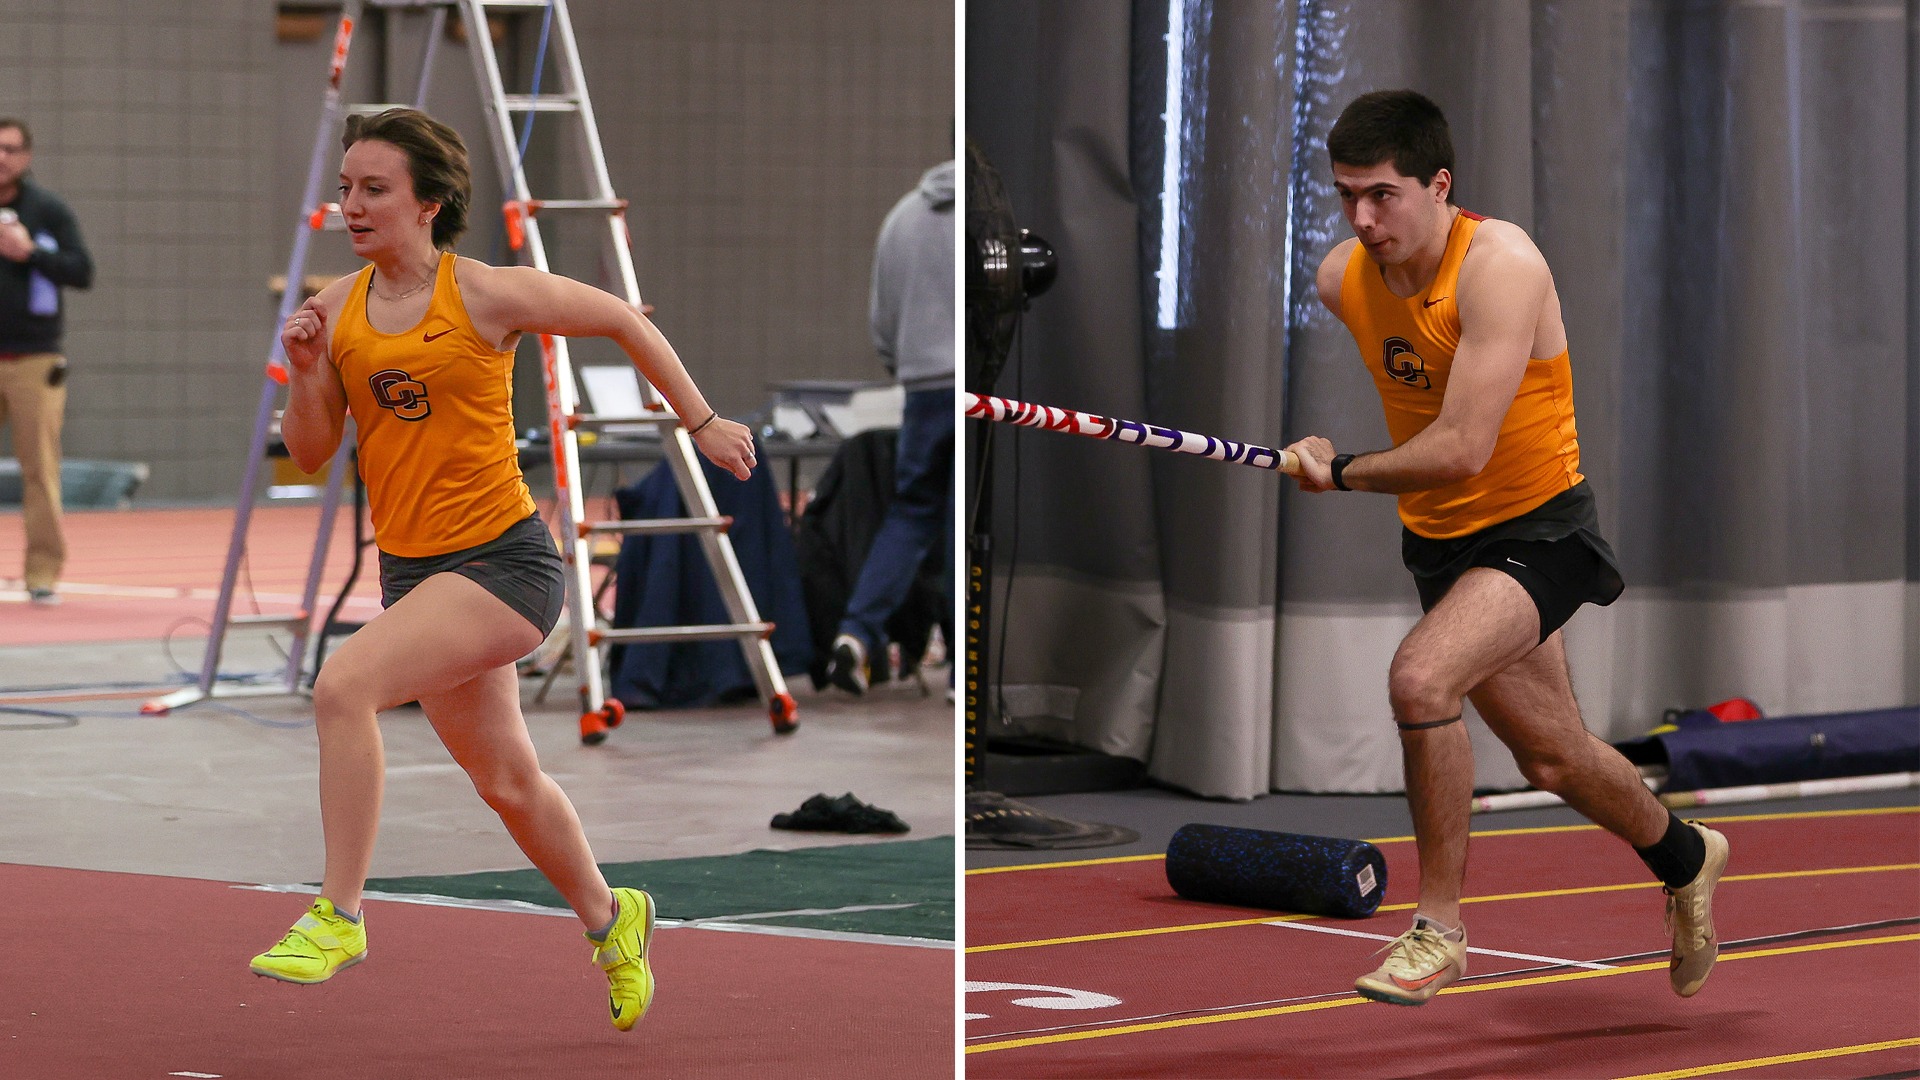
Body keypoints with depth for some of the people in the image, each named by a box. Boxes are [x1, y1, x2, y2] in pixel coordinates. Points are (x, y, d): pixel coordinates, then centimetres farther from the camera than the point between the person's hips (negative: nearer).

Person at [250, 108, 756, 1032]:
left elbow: (624, 322, 1)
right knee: (504, 780, 18)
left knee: (344, 685, -27)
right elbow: (311, 453, 6)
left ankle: (339, 918, -19)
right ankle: (608, 919, 43)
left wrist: (702, 424, 7)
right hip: (412, 569, 6)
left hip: (504, 560, -6)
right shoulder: (338, 308, 3)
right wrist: (305, 370, -12)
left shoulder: (487, 294, -11)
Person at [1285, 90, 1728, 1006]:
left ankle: (1439, 924, -14)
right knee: (1551, 758, 18)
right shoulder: (1341, 278, -5)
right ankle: (1683, 856, 49)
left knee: (1419, 680, -30)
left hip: (1536, 529, -7)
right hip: (1440, 540, 7)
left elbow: (1461, 450, -31)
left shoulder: (1500, 264, -25)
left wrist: (1340, 474, -20)